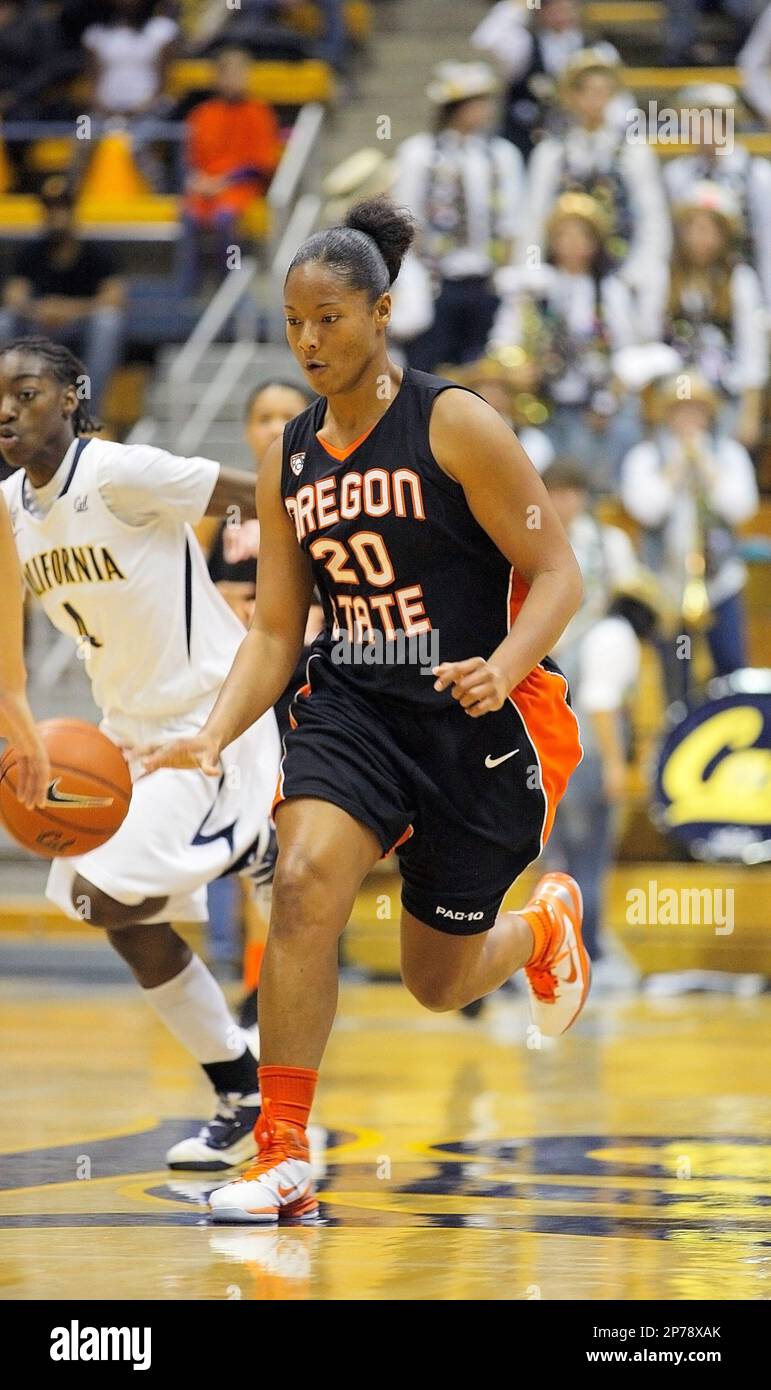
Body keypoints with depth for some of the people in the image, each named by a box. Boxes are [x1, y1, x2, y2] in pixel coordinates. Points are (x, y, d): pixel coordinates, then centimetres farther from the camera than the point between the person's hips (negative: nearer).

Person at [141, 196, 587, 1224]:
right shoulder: (289, 459, 4)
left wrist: (500, 669, -29)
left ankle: (548, 924, 45)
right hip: (351, 706, 4)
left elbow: (556, 574, -10)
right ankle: (284, 1158, -20)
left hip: (479, 716, -4)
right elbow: (274, 631, 7)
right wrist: (213, 737, -9)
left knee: (439, 982, 8)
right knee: (303, 882, -25)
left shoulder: (455, 425, -12)